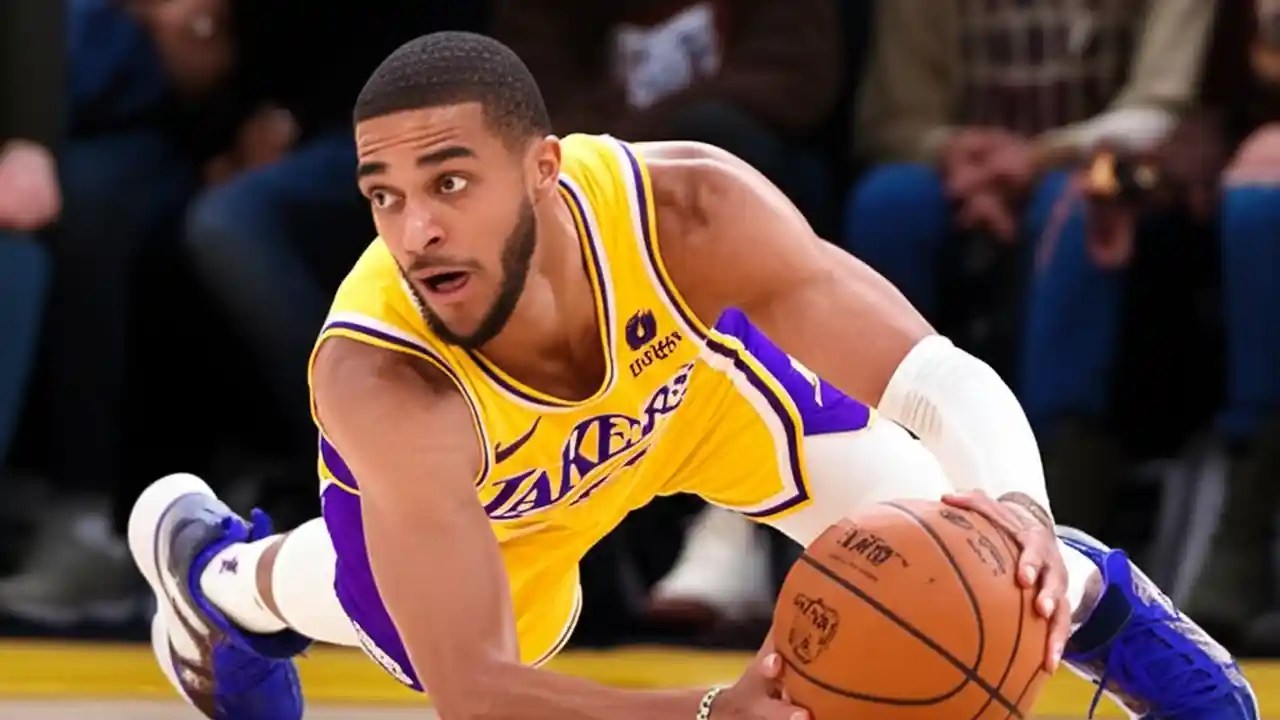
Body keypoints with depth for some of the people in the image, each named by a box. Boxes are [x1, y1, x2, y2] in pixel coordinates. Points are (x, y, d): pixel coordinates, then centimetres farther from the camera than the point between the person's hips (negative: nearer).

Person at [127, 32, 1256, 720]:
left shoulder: (684, 209, -43)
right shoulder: (378, 382, -47)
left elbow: (938, 379, -43)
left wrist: (1017, 504, -67)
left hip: (680, 371, 1)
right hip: (464, 484, -1)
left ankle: (1083, 590, 28)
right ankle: (213, 567, 32)